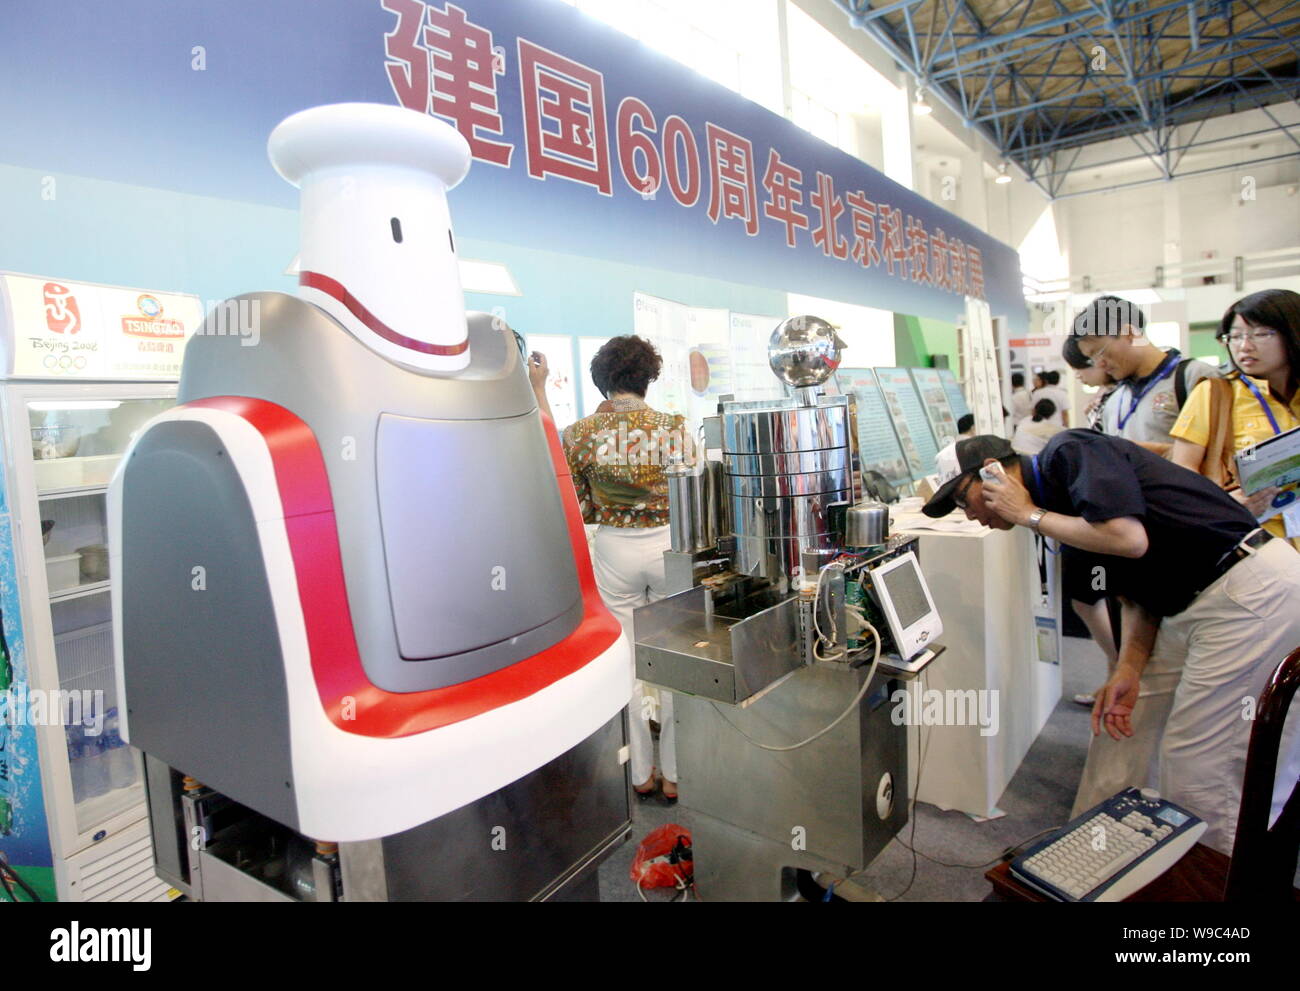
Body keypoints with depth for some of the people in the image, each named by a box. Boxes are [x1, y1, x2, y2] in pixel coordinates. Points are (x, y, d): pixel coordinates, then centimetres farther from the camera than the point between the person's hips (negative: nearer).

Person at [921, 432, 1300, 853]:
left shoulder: (1070, 452, -14)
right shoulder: (1059, 498, 12)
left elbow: (1128, 538, -29)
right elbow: (1137, 596, 14)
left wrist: (1031, 515, -15)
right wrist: (1128, 670, 1)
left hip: (1253, 592, -10)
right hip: (1196, 605, 10)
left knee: (1192, 769, -5)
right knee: (1118, 715, 14)